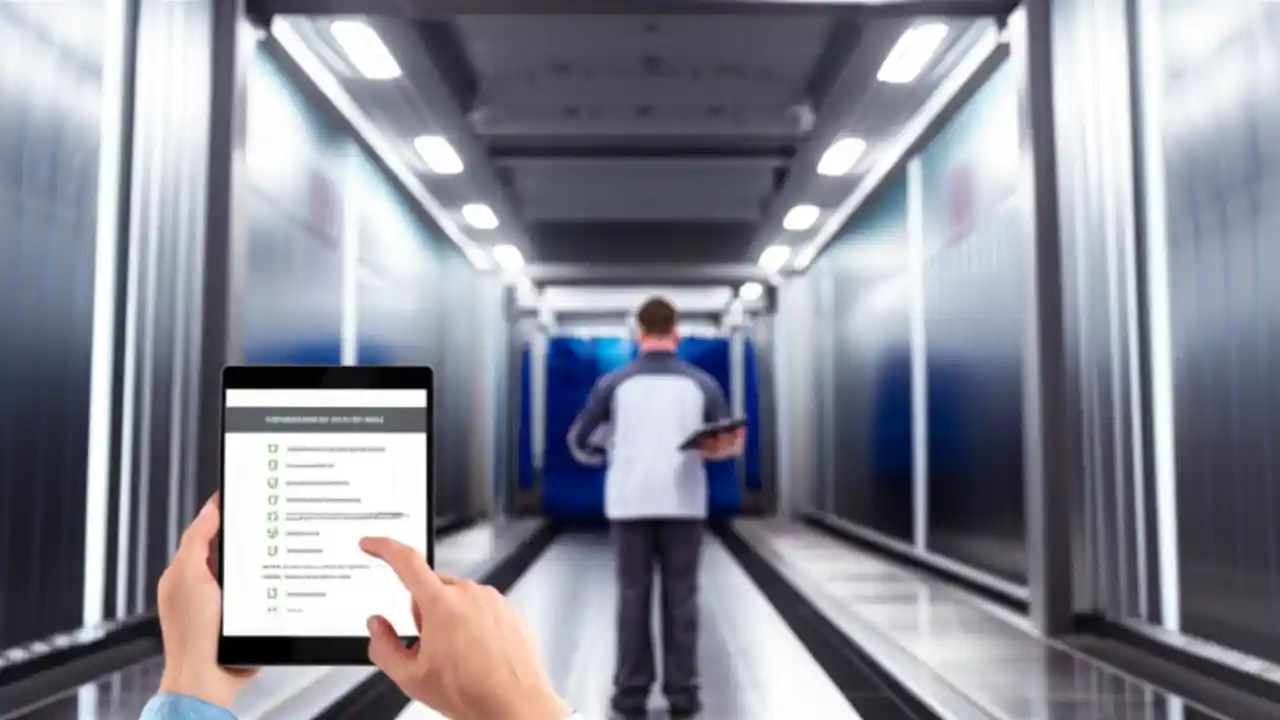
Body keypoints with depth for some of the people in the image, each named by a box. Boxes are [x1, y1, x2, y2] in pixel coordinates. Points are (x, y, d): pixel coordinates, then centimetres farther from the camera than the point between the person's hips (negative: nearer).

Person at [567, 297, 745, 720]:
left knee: (634, 597, 5)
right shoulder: (702, 383, 1)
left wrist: (604, 456, 24)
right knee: (680, 598, 6)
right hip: (683, 506, 0)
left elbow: (580, 442, 8)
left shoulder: (614, 383, -1)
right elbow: (731, 445, 1)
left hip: (631, 504, 0)